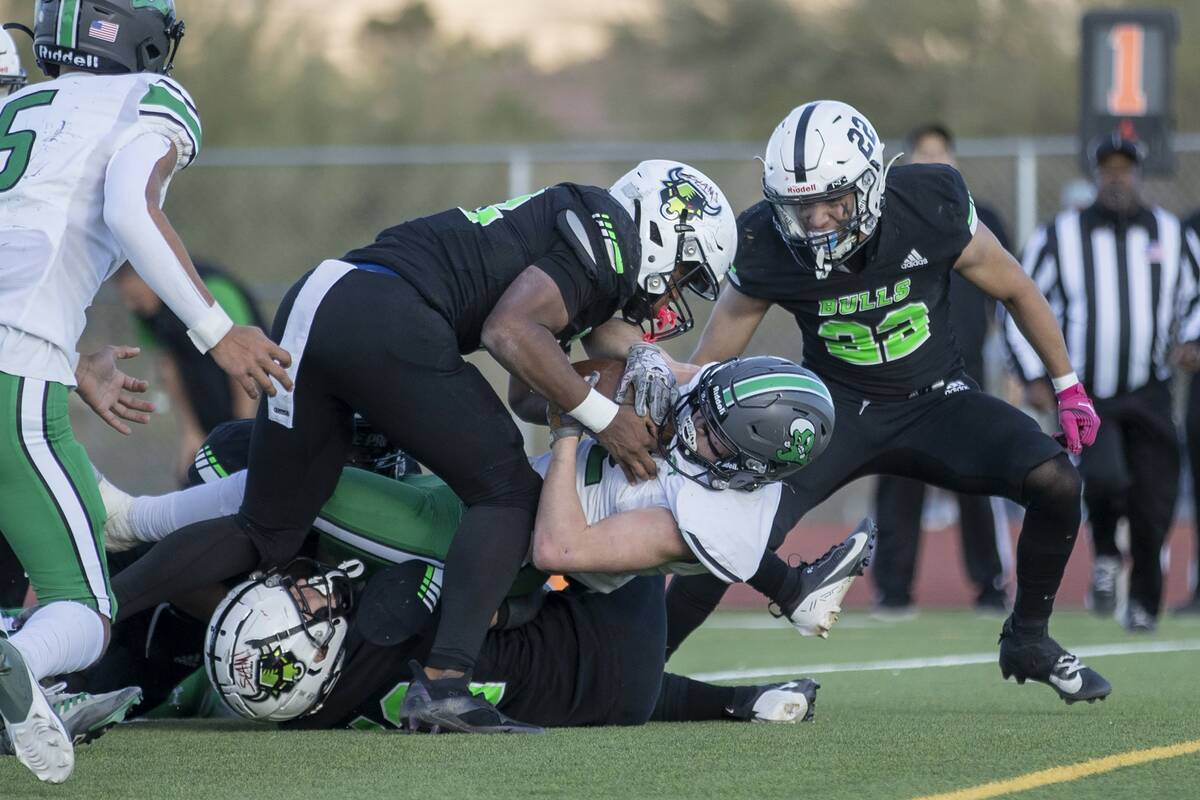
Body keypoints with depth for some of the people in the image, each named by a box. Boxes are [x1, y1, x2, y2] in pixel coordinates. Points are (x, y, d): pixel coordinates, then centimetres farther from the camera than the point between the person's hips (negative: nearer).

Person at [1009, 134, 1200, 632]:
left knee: (1153, 506, -2)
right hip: (1084, 395, -2)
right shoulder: (1060, 235, -1)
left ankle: (1144, 604, 19)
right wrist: (1034, 376, -4)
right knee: (1105, 476, -27)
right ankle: (1105, 555, 4)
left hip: (1149, 397, 2)